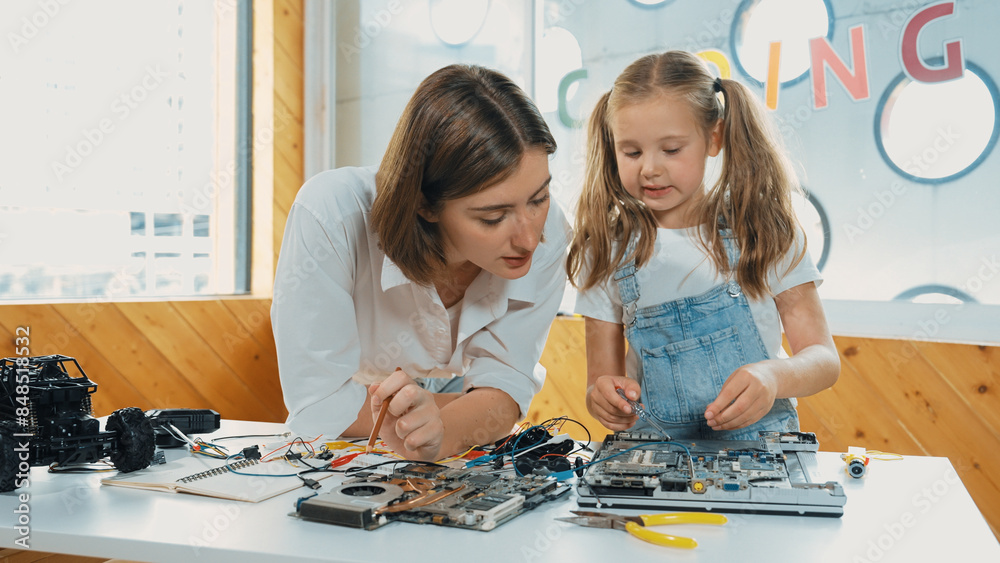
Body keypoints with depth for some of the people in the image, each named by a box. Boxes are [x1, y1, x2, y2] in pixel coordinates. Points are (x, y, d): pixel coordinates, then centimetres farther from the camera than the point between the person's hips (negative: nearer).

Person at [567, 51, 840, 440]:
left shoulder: (762, 228, 1)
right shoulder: (608, 252, 4)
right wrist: (605, 399, -18)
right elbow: (600, 379, 7)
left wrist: (773, 377, -23)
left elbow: (824, 359, -1)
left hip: (758, 441, -2)